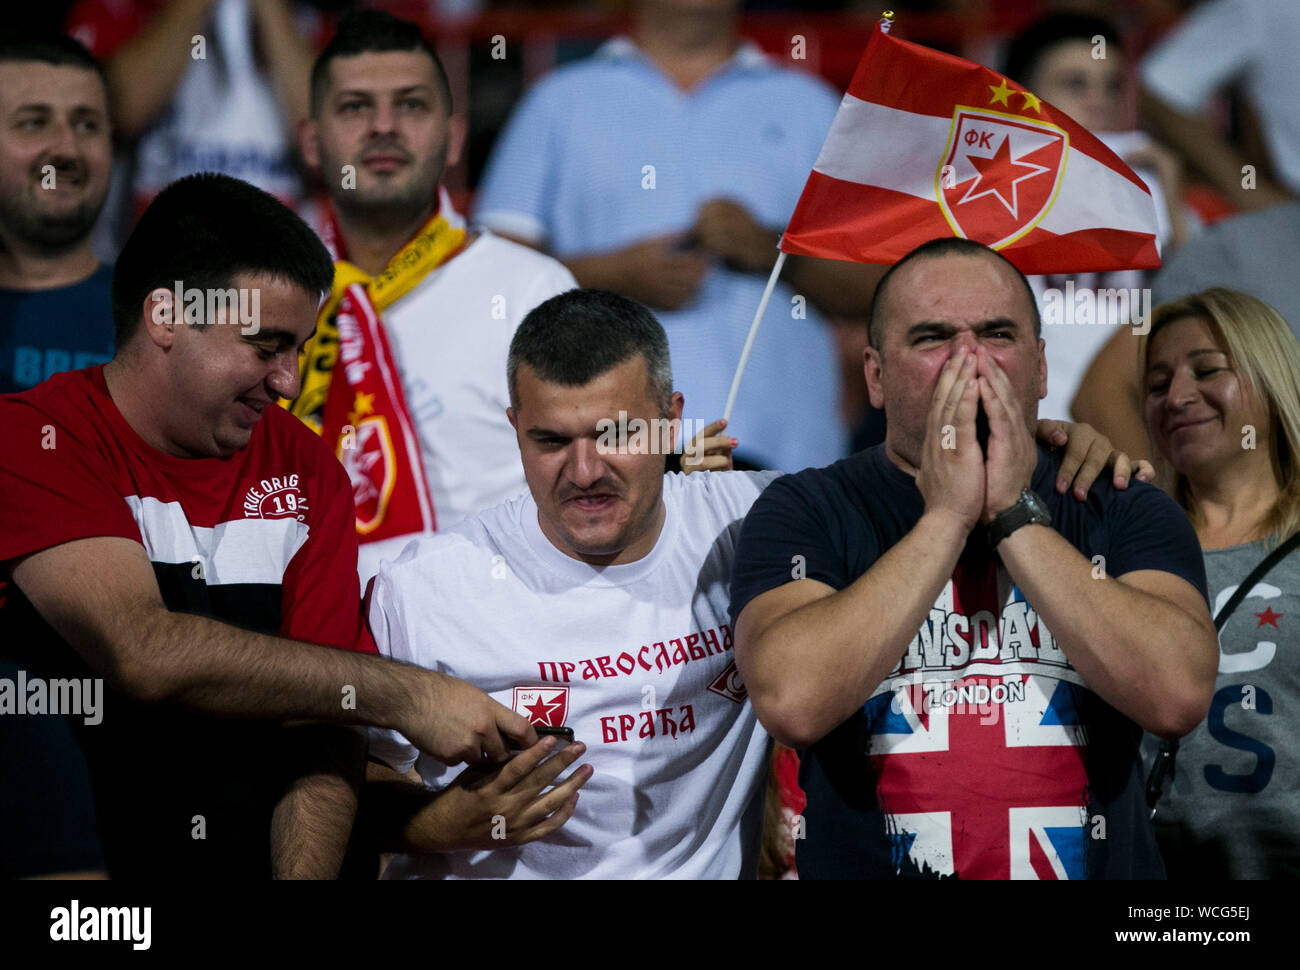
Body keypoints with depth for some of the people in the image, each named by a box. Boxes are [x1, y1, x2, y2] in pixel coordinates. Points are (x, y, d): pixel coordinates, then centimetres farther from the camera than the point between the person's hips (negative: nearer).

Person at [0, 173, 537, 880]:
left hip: (251, 864, 5)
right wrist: (406, 694, -17)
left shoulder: (305, 470, 11)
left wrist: (304, 874, -15)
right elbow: (145, 655, -21)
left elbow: (321, 719, 4)